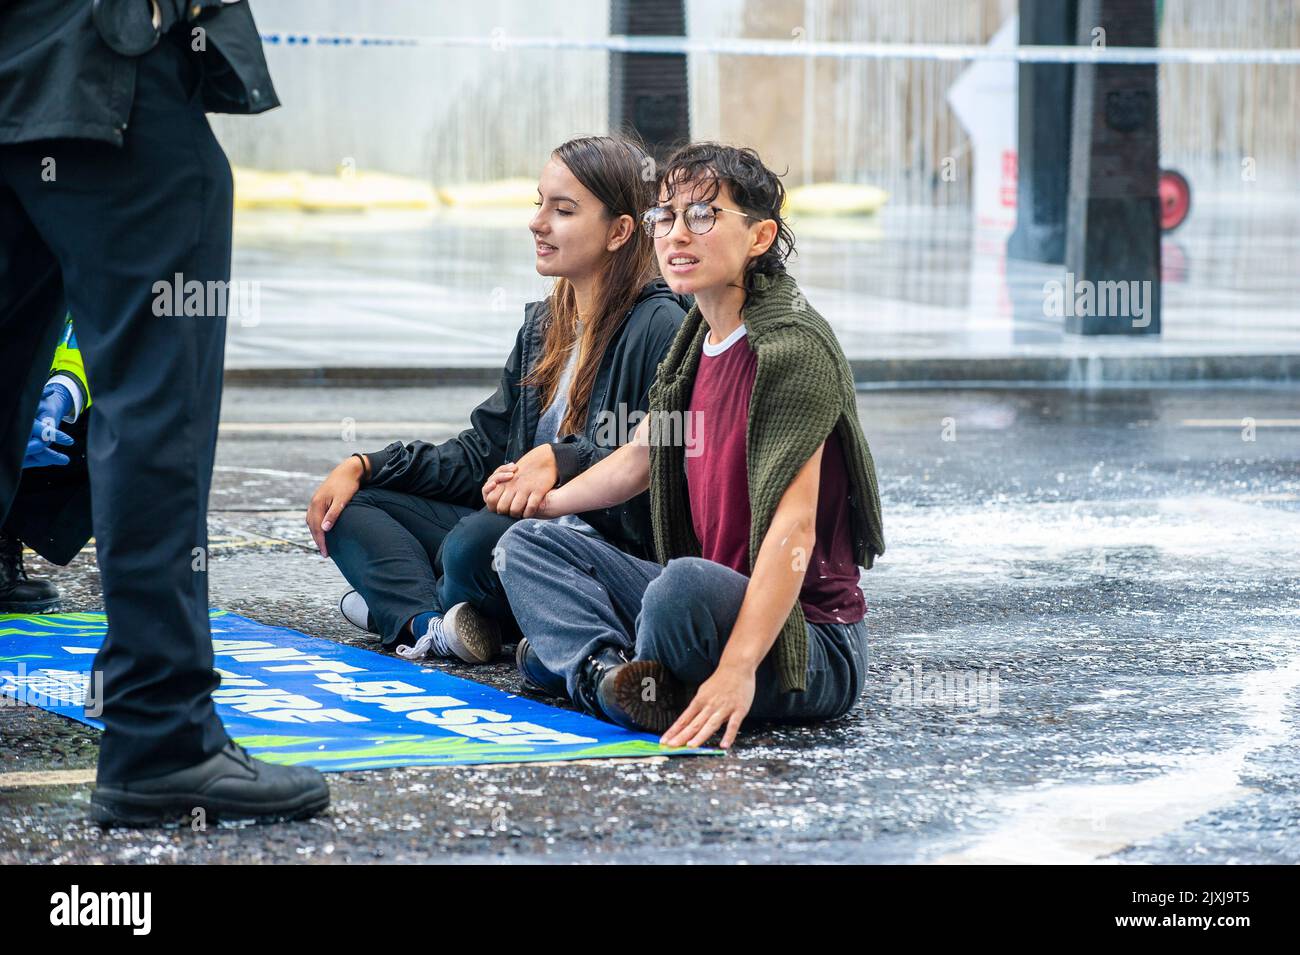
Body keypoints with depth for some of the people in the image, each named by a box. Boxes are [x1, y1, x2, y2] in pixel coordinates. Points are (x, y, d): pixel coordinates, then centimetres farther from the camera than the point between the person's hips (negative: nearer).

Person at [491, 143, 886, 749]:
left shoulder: (794, 347, -18)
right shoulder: (697, 343, 9)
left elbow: (794, 528, -27)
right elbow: (639, 459, 28)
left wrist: (736, 669, -36)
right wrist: (546, 501, 41)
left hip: (808, 642, -9)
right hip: (724, 600, 9)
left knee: (686, 582, -39)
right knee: (530, 542, 10)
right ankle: (610, 671, -15)